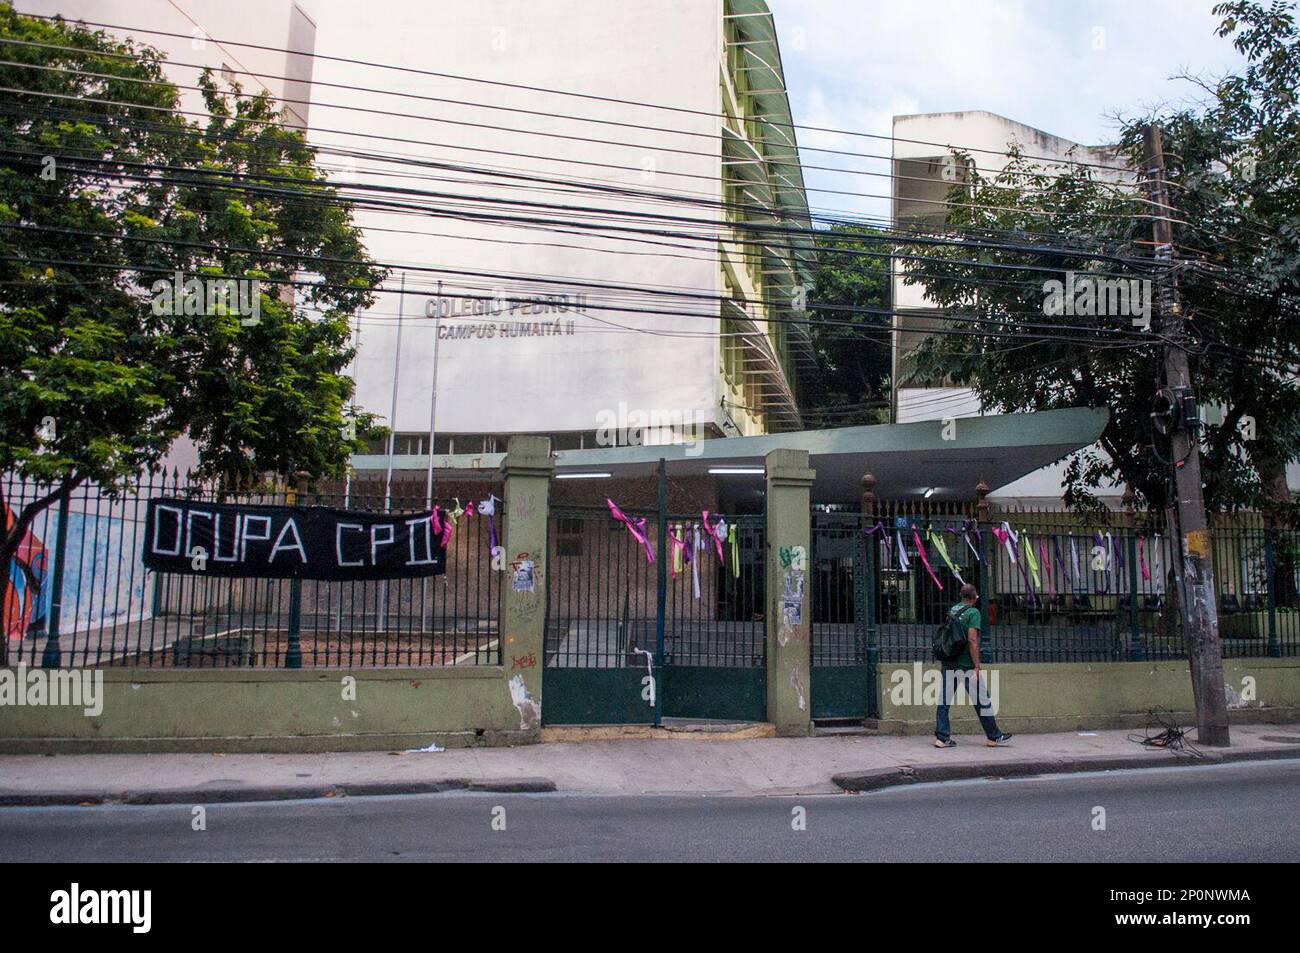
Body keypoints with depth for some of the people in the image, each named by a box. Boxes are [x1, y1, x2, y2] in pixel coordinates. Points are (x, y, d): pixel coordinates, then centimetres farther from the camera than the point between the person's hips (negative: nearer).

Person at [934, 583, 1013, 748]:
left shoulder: (952, 610, 12)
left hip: (948, 662, 6)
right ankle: (994, 737, 16)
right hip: (965, 664, -6)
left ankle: (942, 737, 3)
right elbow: (972, 640, -15)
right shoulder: (973, 612, -8)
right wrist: (977, 666, -14)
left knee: (944, 699, 5)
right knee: (981, 701, 6)